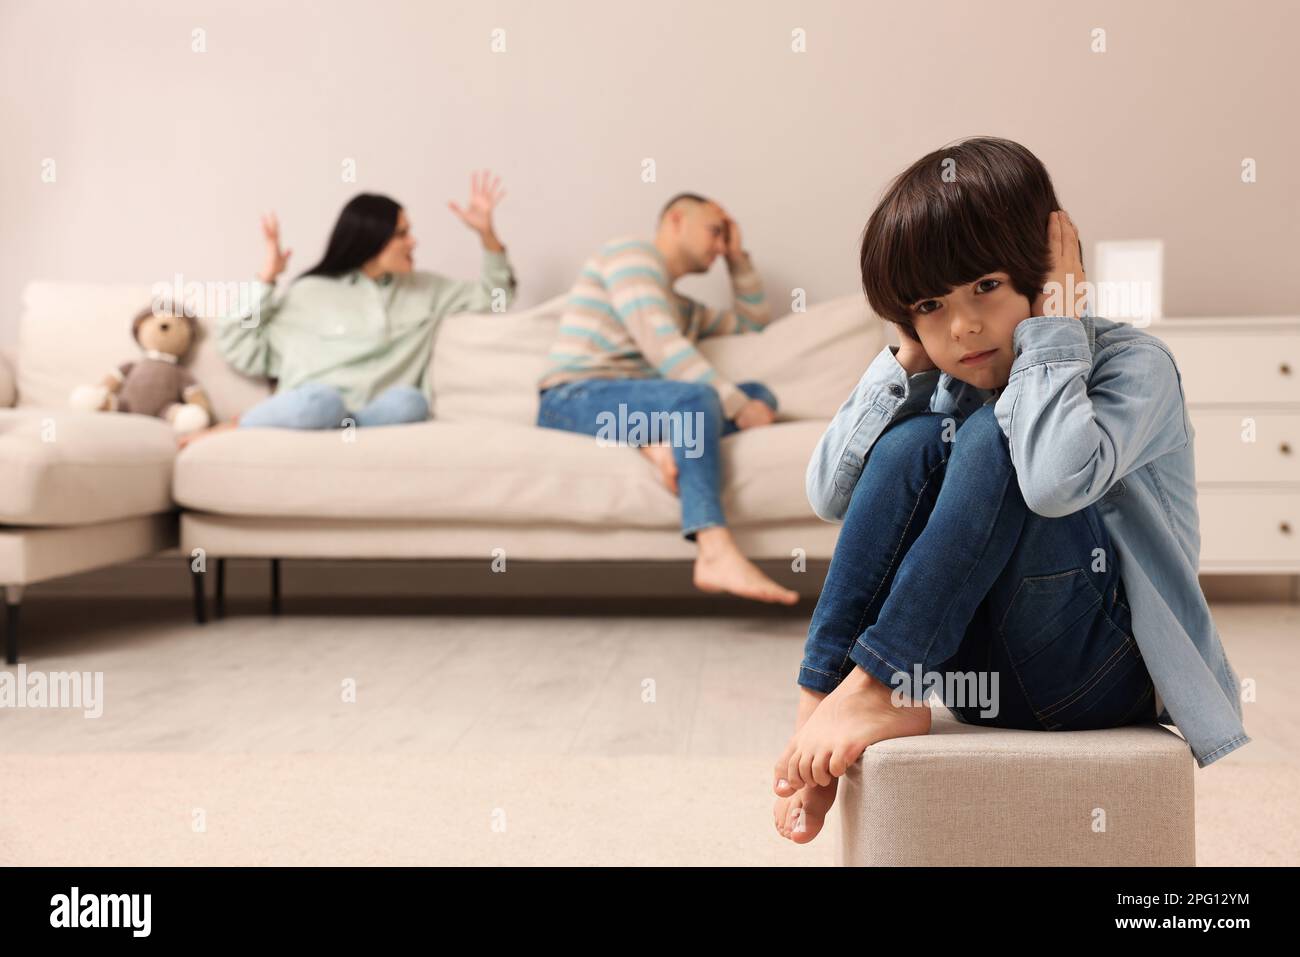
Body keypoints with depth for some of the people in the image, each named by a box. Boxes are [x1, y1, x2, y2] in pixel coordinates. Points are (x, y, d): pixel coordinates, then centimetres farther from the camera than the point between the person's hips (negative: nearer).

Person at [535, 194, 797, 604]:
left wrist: (738, 257, 27)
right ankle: (716, 554, -50)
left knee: (760, 394, -4)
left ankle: (666, 440, -31)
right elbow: (658, 342, -14)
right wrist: (737, 405, -18)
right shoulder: (632, 253, 1)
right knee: (695, 397, -36)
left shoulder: (684, 308, 29)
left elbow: (755, 320, 39)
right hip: (575, 399, -8)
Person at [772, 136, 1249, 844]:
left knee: (992, 438, -24)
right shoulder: (946, 385, 5)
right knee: (914, 443, -16)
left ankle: (880, 686, -23)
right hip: (984, 673, 5)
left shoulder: (1133, 363, -12)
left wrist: (1054, 326, -22)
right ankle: (820, 697, -18)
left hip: (1103, 674, -5)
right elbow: (831, 496, -4)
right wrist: (908, 358, -7)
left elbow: (1055, 478, -35)